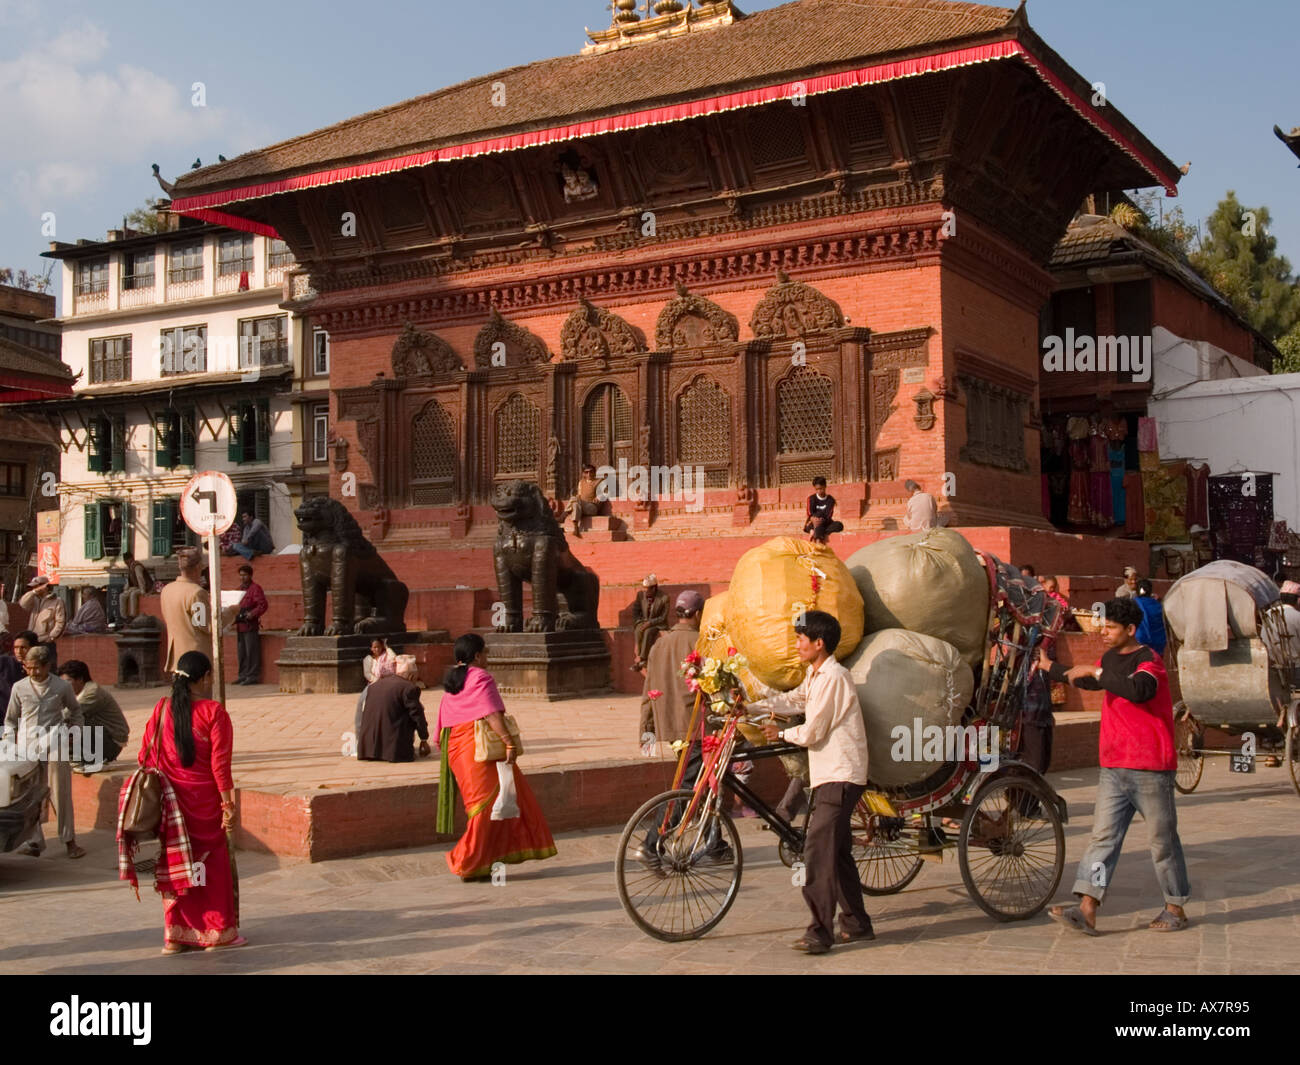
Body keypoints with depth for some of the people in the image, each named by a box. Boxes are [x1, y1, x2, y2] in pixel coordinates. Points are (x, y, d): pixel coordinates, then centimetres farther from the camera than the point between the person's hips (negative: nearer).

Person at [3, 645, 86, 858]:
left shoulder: (62, 686, 2)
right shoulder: (19, 688, 5)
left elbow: (75, 710, 19)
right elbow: (10, 718, 15)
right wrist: (10, 742, 7)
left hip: (55, 746, -2)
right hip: (27, 745, 2)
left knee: (60, 793, -2)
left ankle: (69, 840, 5)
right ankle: (35, 841, 7)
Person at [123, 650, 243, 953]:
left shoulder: (162, 709, 2)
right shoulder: (213, 712, -12)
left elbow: (145, 755, 6)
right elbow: (220, 765, -15)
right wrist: (228, 804, -10)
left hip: (169, 803, 4)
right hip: (204, 803, -4)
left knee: (174, 865, 12)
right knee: (213, 864, 8)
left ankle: (175, 935, 16)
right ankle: (216, 932, 13)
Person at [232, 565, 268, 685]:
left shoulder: (255, 588, -6)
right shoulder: (240, 588, 20)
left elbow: (263, 605, -13)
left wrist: (252, 614, -24)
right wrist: (234, 613, 10)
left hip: (251, 625, -8)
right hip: (240, 625, 8)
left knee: (252, 652, -6)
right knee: (241, 652, 10)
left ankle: (253, 676, -3)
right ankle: (243, 675, 16)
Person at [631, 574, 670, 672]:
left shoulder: (664, 597, -14)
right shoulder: (640, 595, -1)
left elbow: (663, 618, -12)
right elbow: (635, 611, 7)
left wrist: (649, 623, -24)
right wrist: (639, 622, -12)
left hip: (657, 624, -3)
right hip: (643, 622, 3)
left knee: (648, 631, -34)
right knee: (638, 631, -30)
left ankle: (640, 659, -32)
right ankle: (639, 655, -31)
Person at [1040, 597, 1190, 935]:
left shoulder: (1148, 660, -12)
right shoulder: (1110, 658, 14)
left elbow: (1141, 689, -36)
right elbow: (1088, 682, 37)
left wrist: (1096, 671, -29)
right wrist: (1050, 667, 45)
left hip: (1149, 768, -7)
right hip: (1113, 767, 7)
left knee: (1162, 838, 6)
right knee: (1103, 835, -2)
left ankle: (1176, 909, 20)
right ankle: (1086, 910, -8)